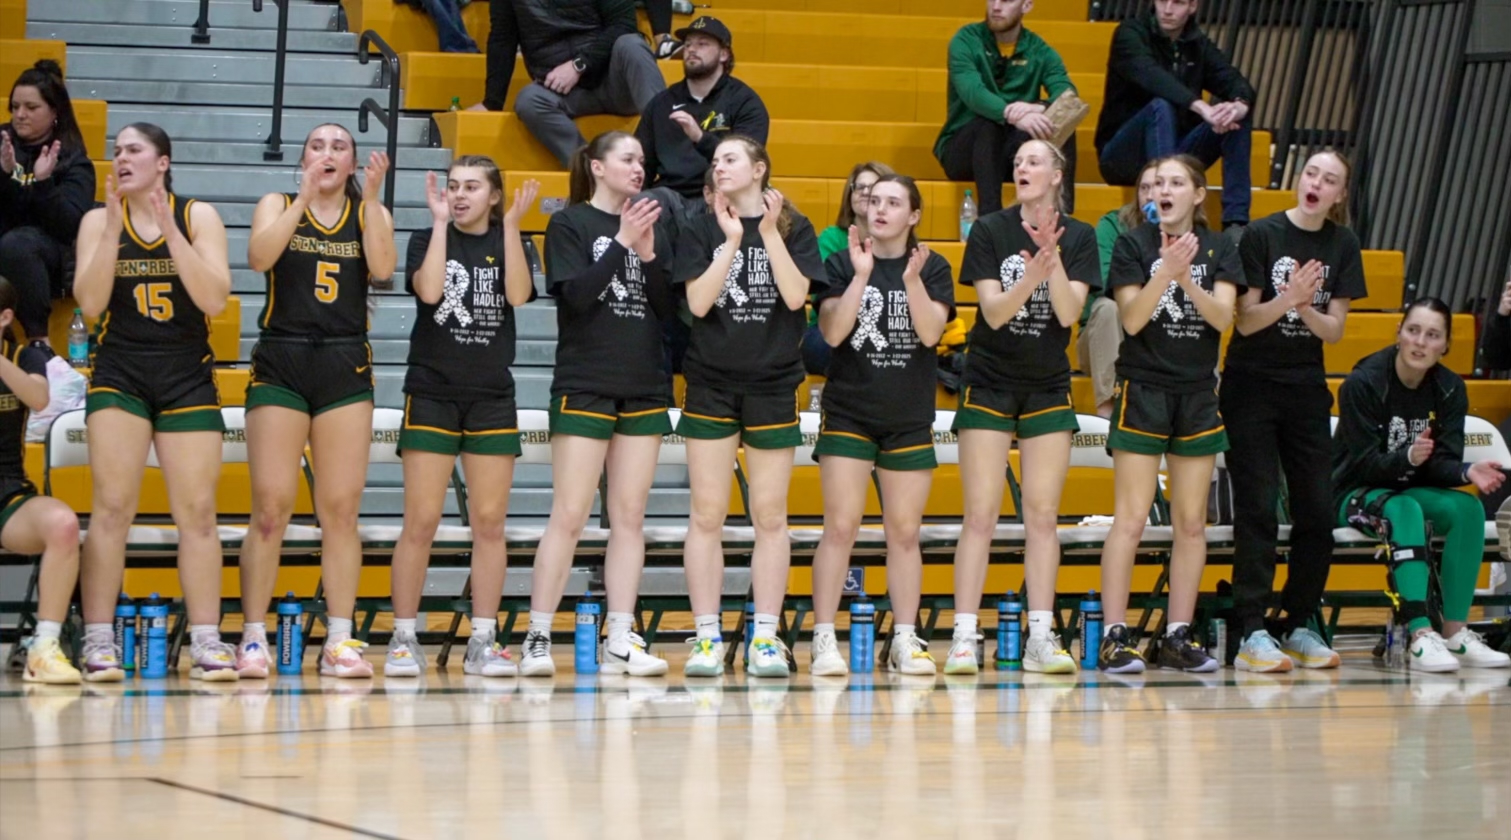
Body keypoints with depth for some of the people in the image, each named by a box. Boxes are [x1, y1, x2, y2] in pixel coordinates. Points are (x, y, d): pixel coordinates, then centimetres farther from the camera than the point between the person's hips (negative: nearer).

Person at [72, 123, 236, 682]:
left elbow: (215, 300, -11)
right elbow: (90, 303, -9)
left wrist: (169, 230, -17)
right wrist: (114, 227, -15)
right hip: (119, 373, 0)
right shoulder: (98, 220, 3)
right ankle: (98, 643, -8)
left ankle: (206, 643, 2)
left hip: (188, 376, 0)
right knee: (112, 506, -9)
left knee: (197, 511, 0)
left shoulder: (197, 217, 1)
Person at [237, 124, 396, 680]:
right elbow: (259, 257, -12)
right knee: (271, 507, -6)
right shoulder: (278, 206, 9)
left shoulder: (371, 214, 11)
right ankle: (253, 638, -4)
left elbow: (382, 268, -8)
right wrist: (305, 196, -15)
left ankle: (340, 641, 2)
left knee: (341, 510, 0)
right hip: (280, 367, -1)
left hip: (346, 369, 1)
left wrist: (371, 199, -12)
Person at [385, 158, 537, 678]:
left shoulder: (507, 244, 8)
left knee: (489, 523, 1)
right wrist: (440, 223, -13)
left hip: (492, 398, 2)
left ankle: (483, 643, 6)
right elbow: (429, 290, -16)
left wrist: (511, 225, -15)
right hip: (432, 394, -2)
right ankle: (403, 639, -1)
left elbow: (518, 294, -12)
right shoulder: (427, 240, 4)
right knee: (420, 522, -6)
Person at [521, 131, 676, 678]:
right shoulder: (570, 225, 1)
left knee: (630, 518, 3)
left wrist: (649, 254, -7)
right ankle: (538, 639, -6)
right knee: (569, 517, -9)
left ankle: (621, 642, 3)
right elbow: (575, 294, -13)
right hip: (584, 387, -5)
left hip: (644, 388, 5)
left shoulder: (651, 227, 14)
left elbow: (669, 308, 7)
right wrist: (622, 243, -16)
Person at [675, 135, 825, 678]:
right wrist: (733, 240, -12)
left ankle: (766, 638, 5)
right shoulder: (702, 231, 5)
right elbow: (698, 302, -7)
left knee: (770, 516, 1)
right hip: (711, 383, 1)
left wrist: (770, 232, -13)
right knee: (707, 514, -2)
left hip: (773, 384, -1)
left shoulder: (793, 228, 4)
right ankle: (707, 637, 1)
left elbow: (796, 296, -9)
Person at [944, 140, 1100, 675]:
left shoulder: (1078, 237, 1)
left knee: (1043, 515, 1)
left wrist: (1053, 259, -24)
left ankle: (1041, 638, 4)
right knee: (981, 514, -6)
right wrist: (1032, 274, -29)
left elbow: (1069, 313, -11)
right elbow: (993, 311, -13)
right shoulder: (990, 231, -4)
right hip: (989, 384, -2)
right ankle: (964, 637, -6)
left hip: (1048, 389, 2)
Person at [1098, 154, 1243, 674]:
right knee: (1130, 520, -8)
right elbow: (1131, 319, -12)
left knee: (1192, 523, 5)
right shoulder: (1134, 246, -1)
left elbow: (1222, 316, -7)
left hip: (1198, 394, 4)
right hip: (1142, 391, -4)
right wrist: (1165, 271, -24)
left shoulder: (1219, 250, 6)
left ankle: (1178, 637, 11)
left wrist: (1187, 279, -22)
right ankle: (1114, 637, -9)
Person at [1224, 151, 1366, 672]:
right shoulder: (1262, 236, -7)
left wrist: (1305, 307, -19)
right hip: (1252, 388, -4)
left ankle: (1299, 627, 13)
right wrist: (1288, 299, -27)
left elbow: (1335, 330, 1)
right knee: (1257, 511, -8)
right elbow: (1246, 321, -10)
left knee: (1318, 513, 2)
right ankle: (1251, 634, -10)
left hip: (1307, 392, 4)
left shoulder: (1342, 246, 5)